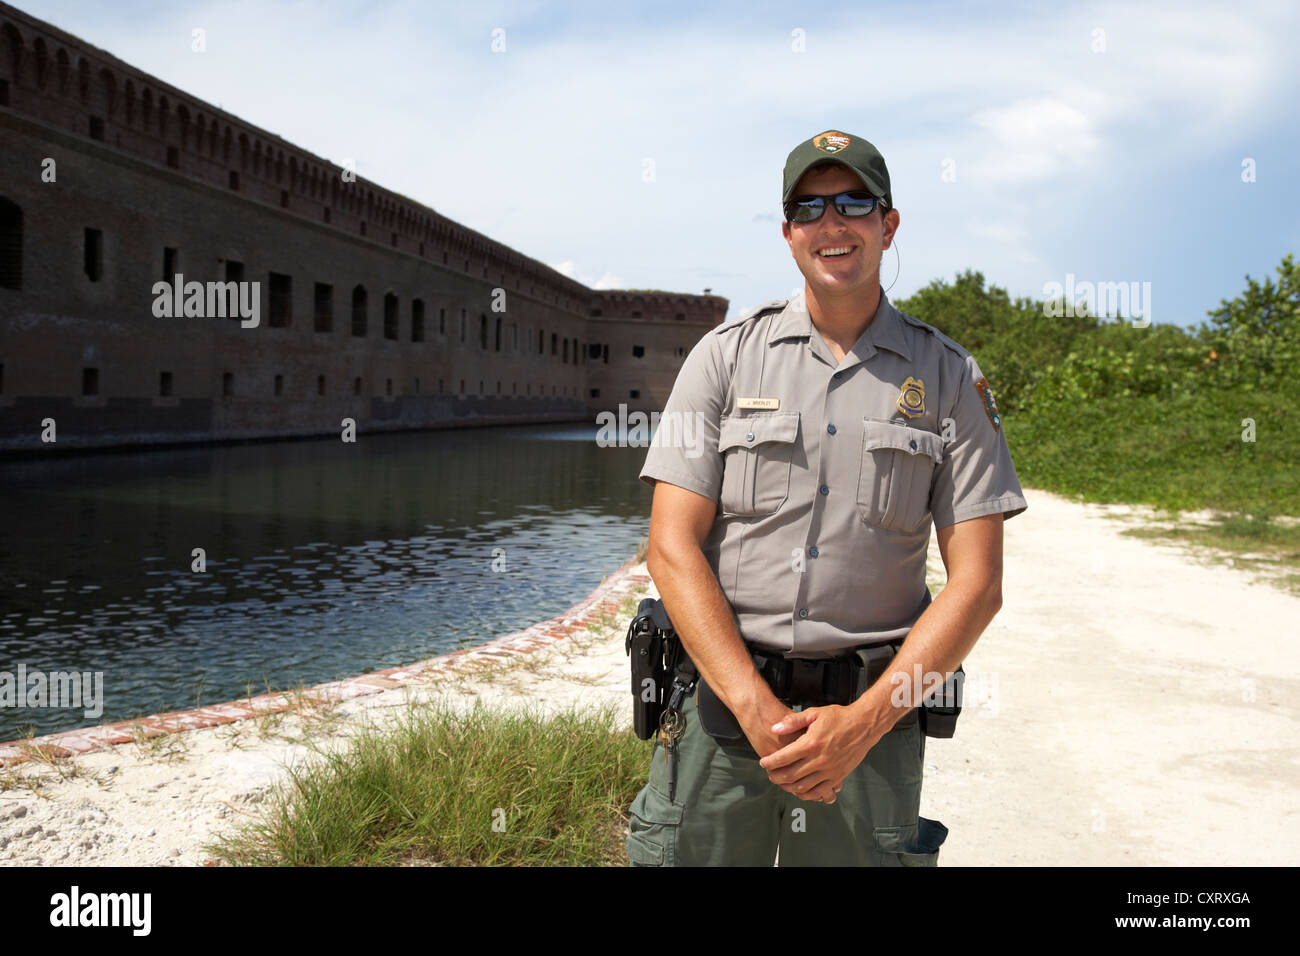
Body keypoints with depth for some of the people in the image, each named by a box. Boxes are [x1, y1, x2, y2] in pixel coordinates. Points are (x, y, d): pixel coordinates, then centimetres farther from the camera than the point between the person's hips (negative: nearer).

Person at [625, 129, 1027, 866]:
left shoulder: (948, 377, 3)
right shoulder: (726, 356, 2)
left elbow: (977, 583, -2)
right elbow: (673, 550, -4)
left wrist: (863, 723, -13)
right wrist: (757, 709, -14)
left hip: (872, 710, 0)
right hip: (722, 695, 0)